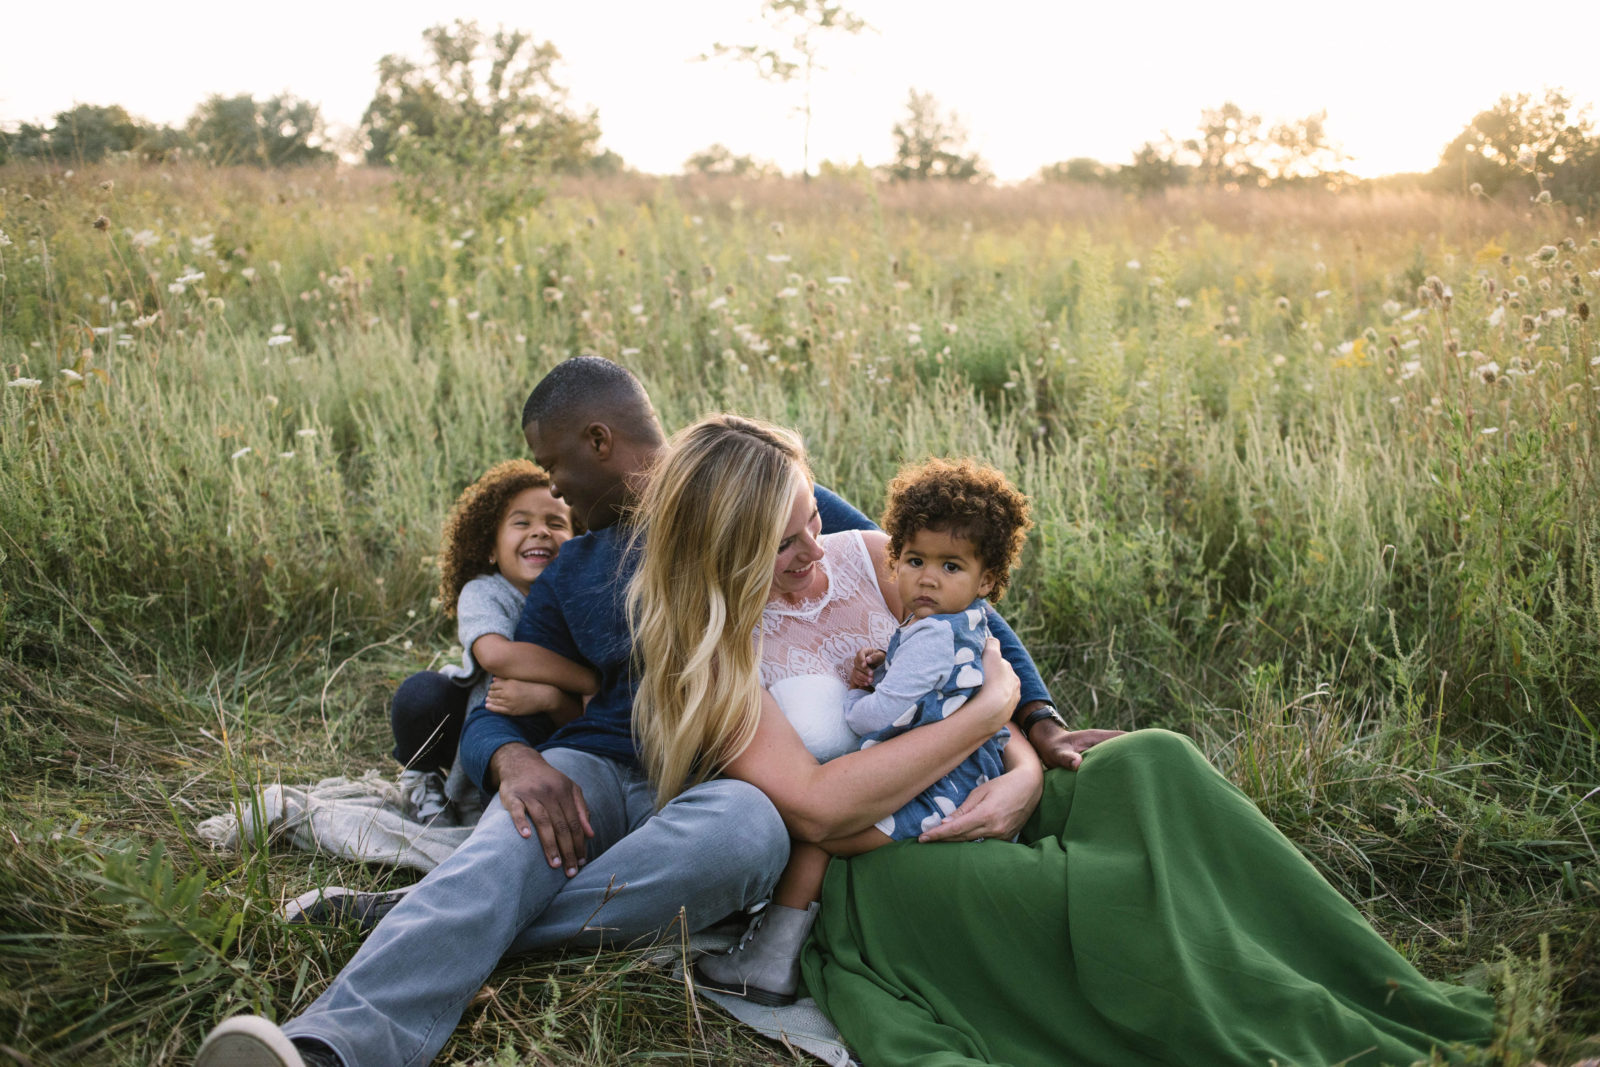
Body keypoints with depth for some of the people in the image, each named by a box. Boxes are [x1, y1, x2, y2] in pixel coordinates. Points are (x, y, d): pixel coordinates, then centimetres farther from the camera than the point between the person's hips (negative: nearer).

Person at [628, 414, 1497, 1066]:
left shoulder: (858, 558, 5)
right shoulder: (710, 652, -11)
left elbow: (988, 674, 9)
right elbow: (815, 807, -22)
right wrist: (983, 715, -18)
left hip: (977, 813, 6)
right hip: (864, 875, -5)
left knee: (1148, 764, -20)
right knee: (1092, 895, -32)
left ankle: (1386, 997, -19)